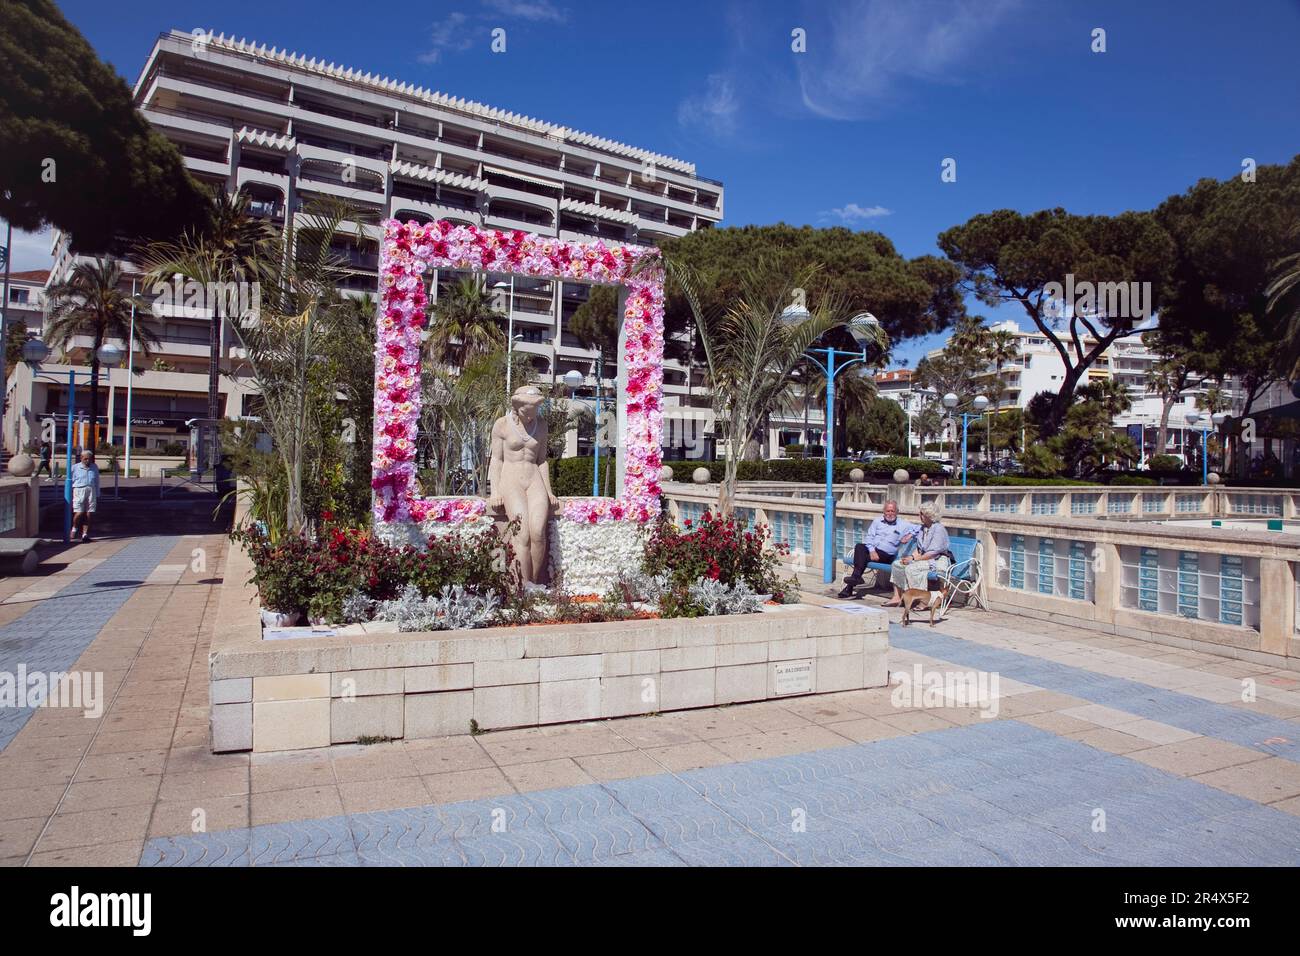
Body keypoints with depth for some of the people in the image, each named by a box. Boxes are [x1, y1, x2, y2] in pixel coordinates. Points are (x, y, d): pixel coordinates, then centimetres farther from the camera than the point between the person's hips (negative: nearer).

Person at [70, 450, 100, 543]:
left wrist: (97, 496, 17)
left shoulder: (95, 467, 13)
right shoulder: (75, 467, 5)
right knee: (79, 513, -13)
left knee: (88, 514, 1)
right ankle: (74, 529, 15)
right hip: (79, 490, -2)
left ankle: (85, 534, 8)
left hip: (91, 491, 2)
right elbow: (71, 482, 8)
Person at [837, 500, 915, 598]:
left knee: (863, 557, -30)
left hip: (886, 554, -3)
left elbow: (919, 528, 13)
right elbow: (869, 537, 9)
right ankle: (857, 577, -40)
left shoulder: (902, 525, 14)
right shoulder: (877, 521, 18)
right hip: (871, 549, 3)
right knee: (859, 546, -32)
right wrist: (872, 551, -8)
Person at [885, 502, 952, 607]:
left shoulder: (939, 529, -15)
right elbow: (919, 548, 15)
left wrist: (913, 558, -20)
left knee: (911, 568, -31)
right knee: (897, 564, -3)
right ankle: (897, 598, -5)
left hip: (938, 561, -9)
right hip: (924, 559, 9)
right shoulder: (923, 528, 13)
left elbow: (933, 553, -21)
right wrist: (911, 556, -6)